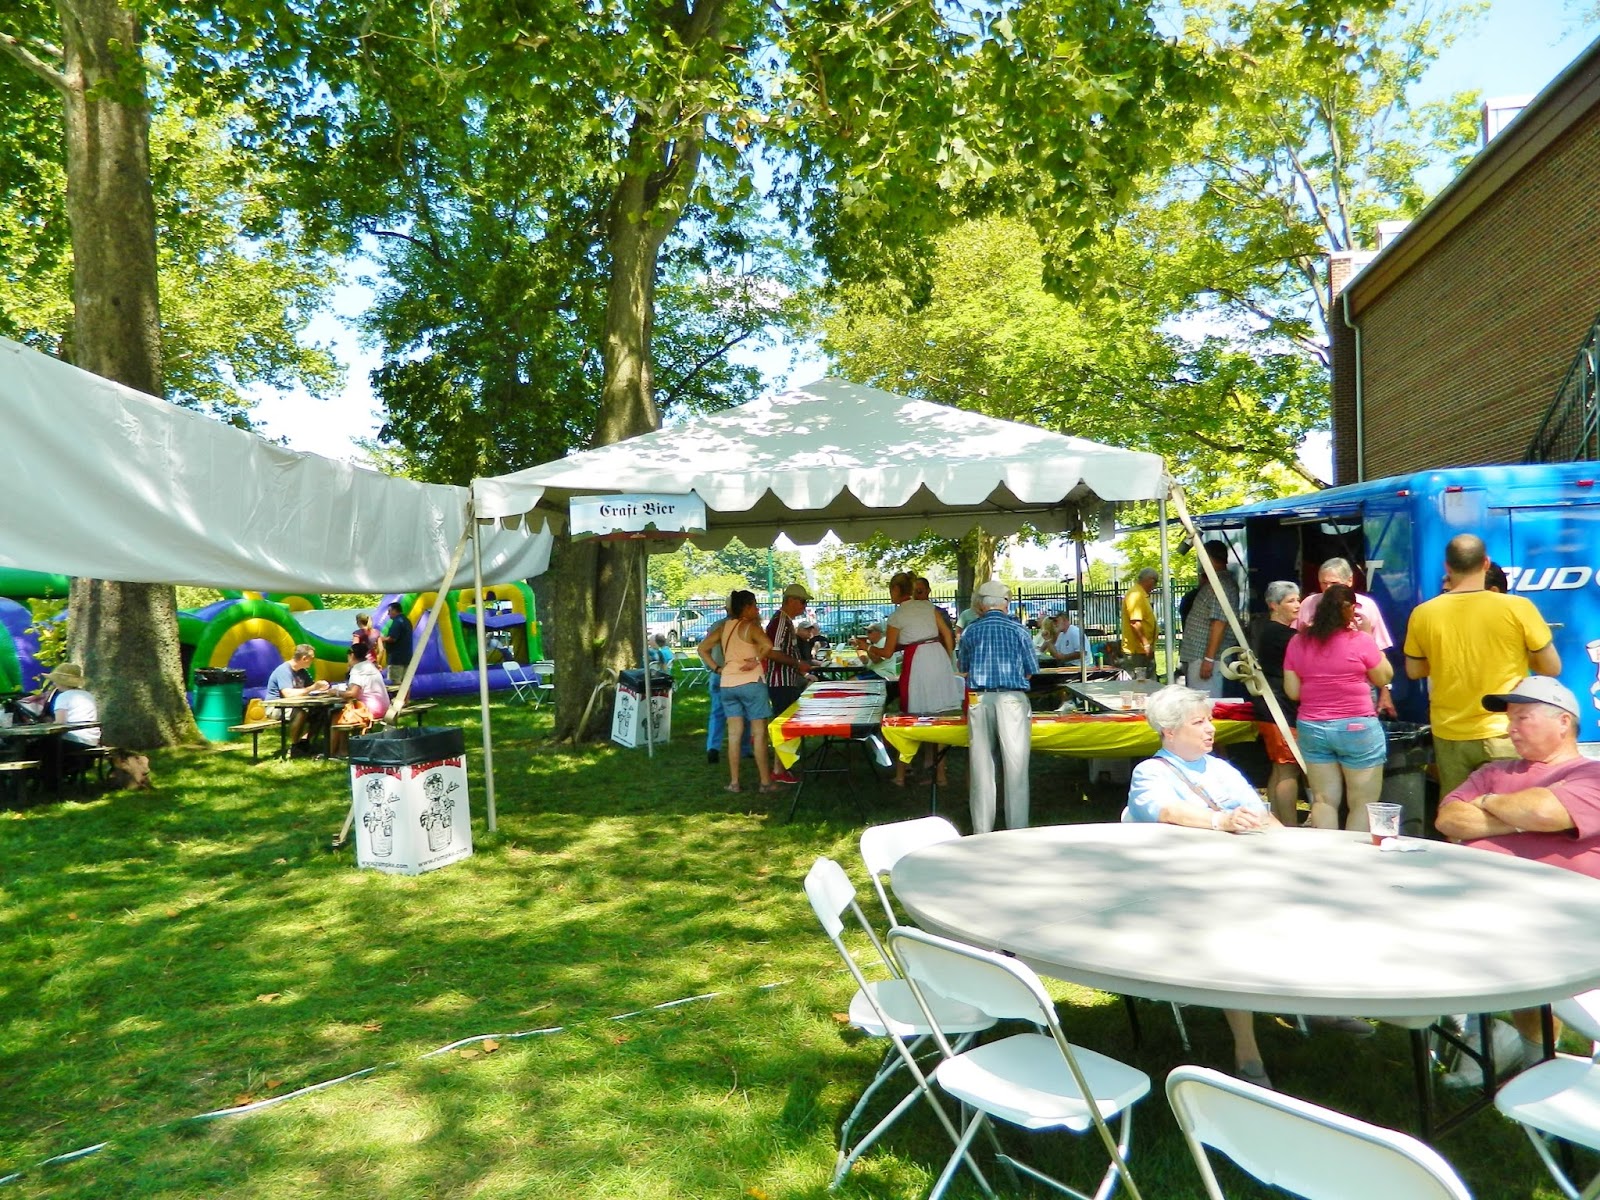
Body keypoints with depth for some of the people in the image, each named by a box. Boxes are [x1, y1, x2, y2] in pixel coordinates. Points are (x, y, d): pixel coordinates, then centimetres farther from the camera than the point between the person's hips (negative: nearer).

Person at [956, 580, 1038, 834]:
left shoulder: (970, 631, 4)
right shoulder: (1018, 630, -1)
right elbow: (1031, 670, 6)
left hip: (979, 699, 2)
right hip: (1012, 699, -2)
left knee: (981, 767, 7)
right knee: (1015, 767, 4)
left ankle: (982, 831, 13)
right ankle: (1017, 830, 6)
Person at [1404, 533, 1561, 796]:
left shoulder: (1423, 614, -5)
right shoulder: (1518, 607, -11)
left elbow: (1414, 671, 8)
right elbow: (1552, 668, -1)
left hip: (1449, 735, 2)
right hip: (1504, 732, -2)